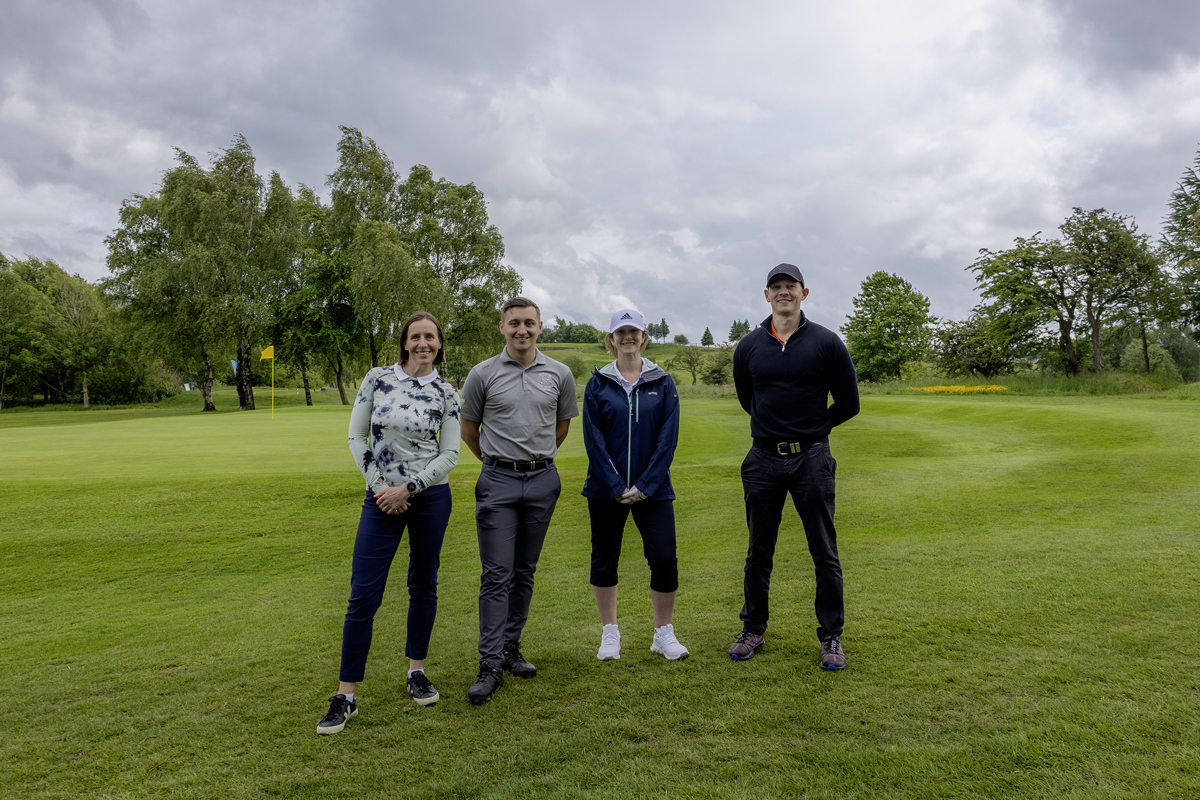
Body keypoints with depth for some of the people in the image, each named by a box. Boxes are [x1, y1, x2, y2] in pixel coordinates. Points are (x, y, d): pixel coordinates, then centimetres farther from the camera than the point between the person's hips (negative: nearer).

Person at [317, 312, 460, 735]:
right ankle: (345, 696, 7)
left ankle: (417, 671, 31)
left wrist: (408, 488, -10)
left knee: (423, 586, 12)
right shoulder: (377, 379, 0)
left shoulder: (446, 394, 0)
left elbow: (449, 455, -1)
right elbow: (357, 436, 2)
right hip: (382, 498, 0)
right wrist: (380, 485, -6)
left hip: (430, 497, 1)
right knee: (363, 596, -3)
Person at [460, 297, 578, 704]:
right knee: (497, 574, -6)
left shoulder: (559, 374, 4)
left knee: (524, 572, 11)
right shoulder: (483, 374, -1)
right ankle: (491, 665, -2)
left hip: (543, 480, 3)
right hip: (498, 482, -2)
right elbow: (468, 429, 9)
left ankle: (511, 648, 23)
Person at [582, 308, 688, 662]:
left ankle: (663, 633, 15)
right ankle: (610, 633, 23)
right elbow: (593, 439, -3)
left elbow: (667, 439, -2)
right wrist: (616, 488, -11)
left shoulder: (663, 383, 3)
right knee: (604, 558, 7)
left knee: (664, 557, -5)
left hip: (652, 489, 0)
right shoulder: (598, 384, 2)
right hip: (606, 490, 1)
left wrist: (645, 486, -11)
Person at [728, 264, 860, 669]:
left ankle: (831, 636, 17)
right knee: (759, 552, 11)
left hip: (812, 459, -2)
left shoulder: (826, 342, -3)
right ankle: (753, 630, 25)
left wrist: (812, 428, 10)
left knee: (824, 553, 3)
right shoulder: (749, 346, 5)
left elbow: (848, 403, 3)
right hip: (763, 459, 2)